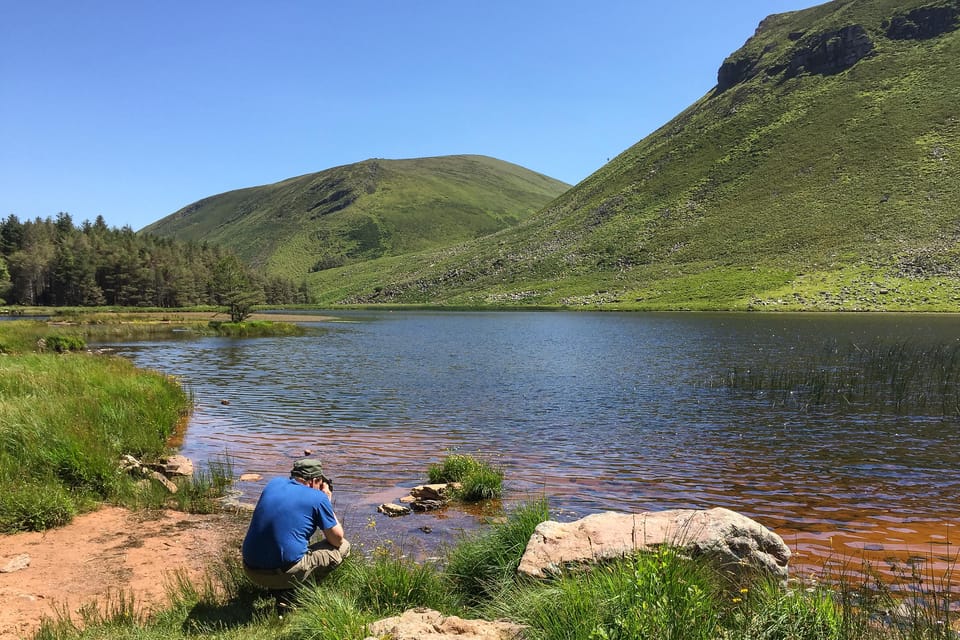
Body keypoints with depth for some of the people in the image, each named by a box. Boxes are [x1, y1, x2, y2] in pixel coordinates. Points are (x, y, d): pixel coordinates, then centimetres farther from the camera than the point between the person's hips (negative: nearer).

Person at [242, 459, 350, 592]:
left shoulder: (273, 484, 9)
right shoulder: (318, 498, -6)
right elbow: (338, 540, 4)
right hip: (285, 574, -6)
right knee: (344, 547, 9)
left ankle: (276, 588, 16)